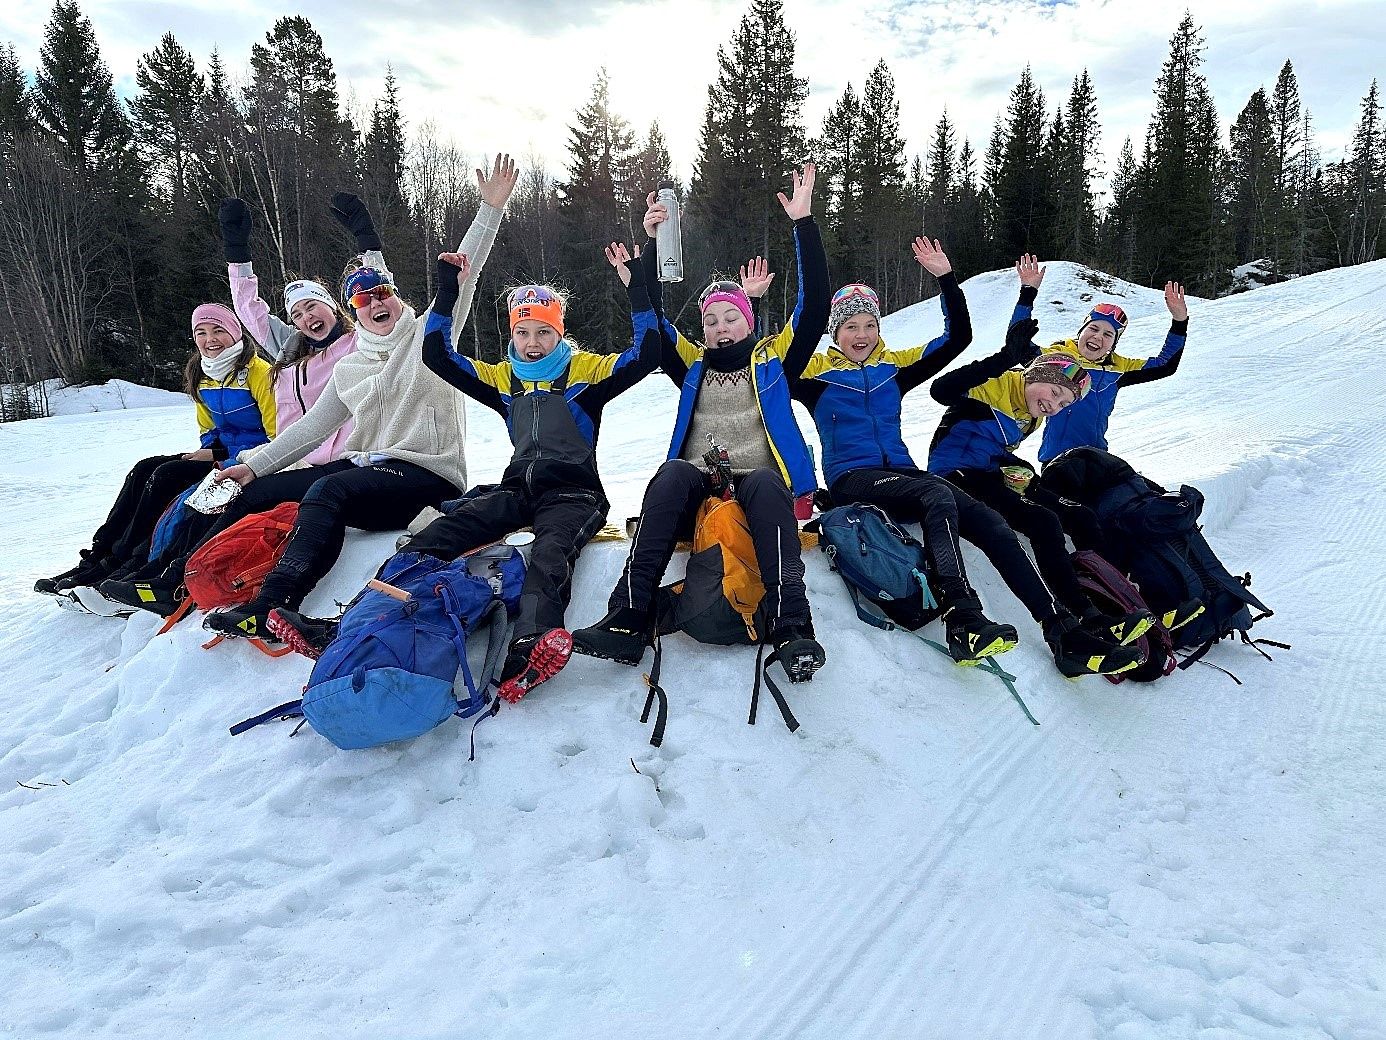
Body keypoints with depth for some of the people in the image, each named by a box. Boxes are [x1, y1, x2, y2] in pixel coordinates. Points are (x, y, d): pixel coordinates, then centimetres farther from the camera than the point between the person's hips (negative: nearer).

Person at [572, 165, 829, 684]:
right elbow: (650, 319, 13)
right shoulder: (693, 365, 23)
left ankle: (791, 627, -50)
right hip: (698, 488, 2)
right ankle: (629, 620, -45)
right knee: (672, 473, -33)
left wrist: (804, 224, -1)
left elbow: (814, 305, 7)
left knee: (765, 484, -37)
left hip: (762, 482, -1)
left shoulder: (773, 358, 18)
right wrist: (650, 245, 2)